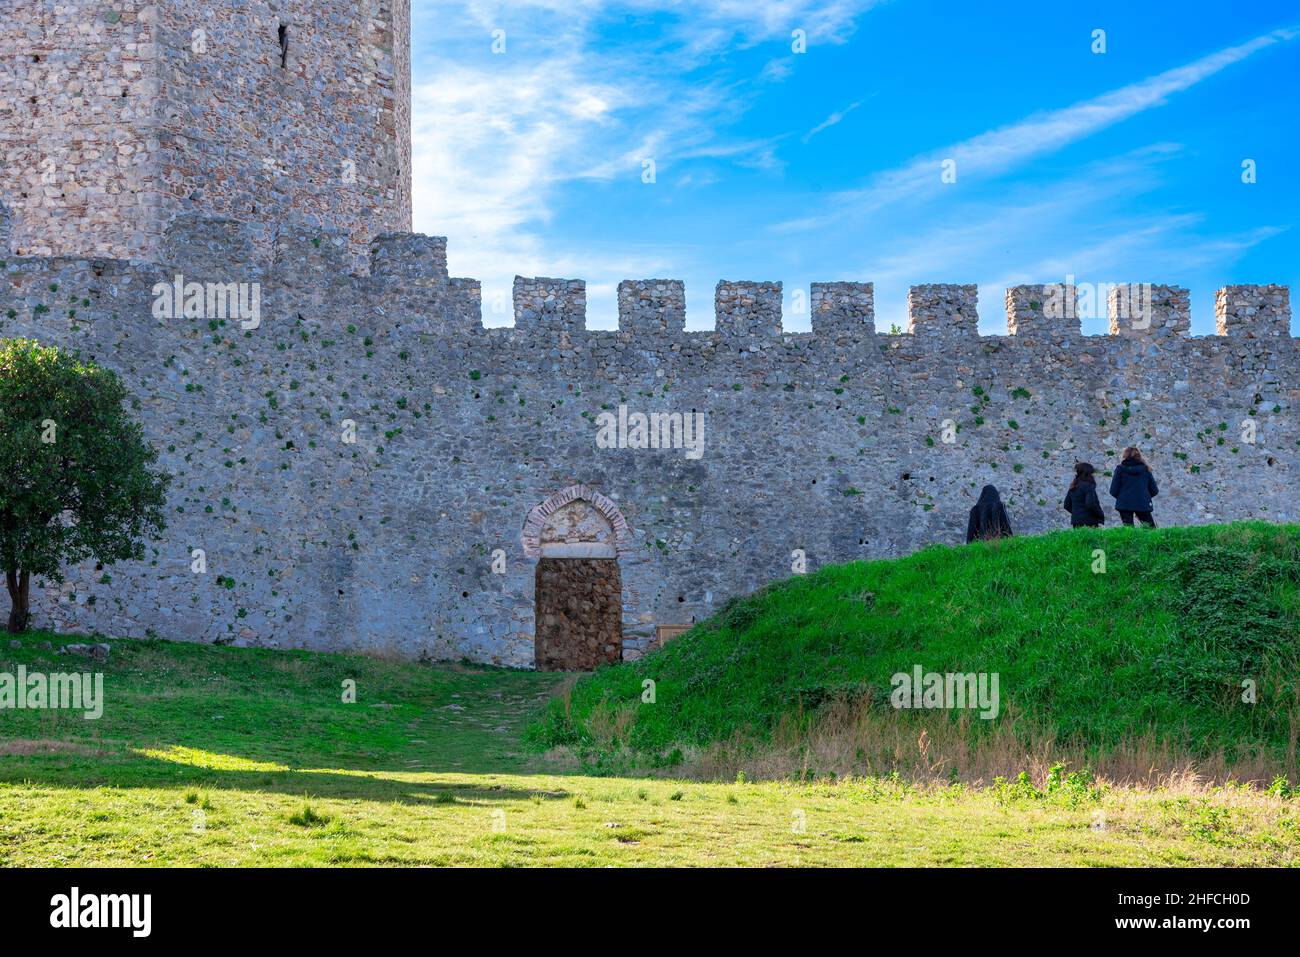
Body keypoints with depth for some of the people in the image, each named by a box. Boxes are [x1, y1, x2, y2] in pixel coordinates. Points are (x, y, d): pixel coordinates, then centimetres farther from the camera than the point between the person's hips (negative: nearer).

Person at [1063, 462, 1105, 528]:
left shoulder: (1073, 487, 11)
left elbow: (1067, 505, 15)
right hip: (1088, 522, -8)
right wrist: (1101, 515, -8)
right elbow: (1090, 504, -22)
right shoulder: (1088, 486, -12)